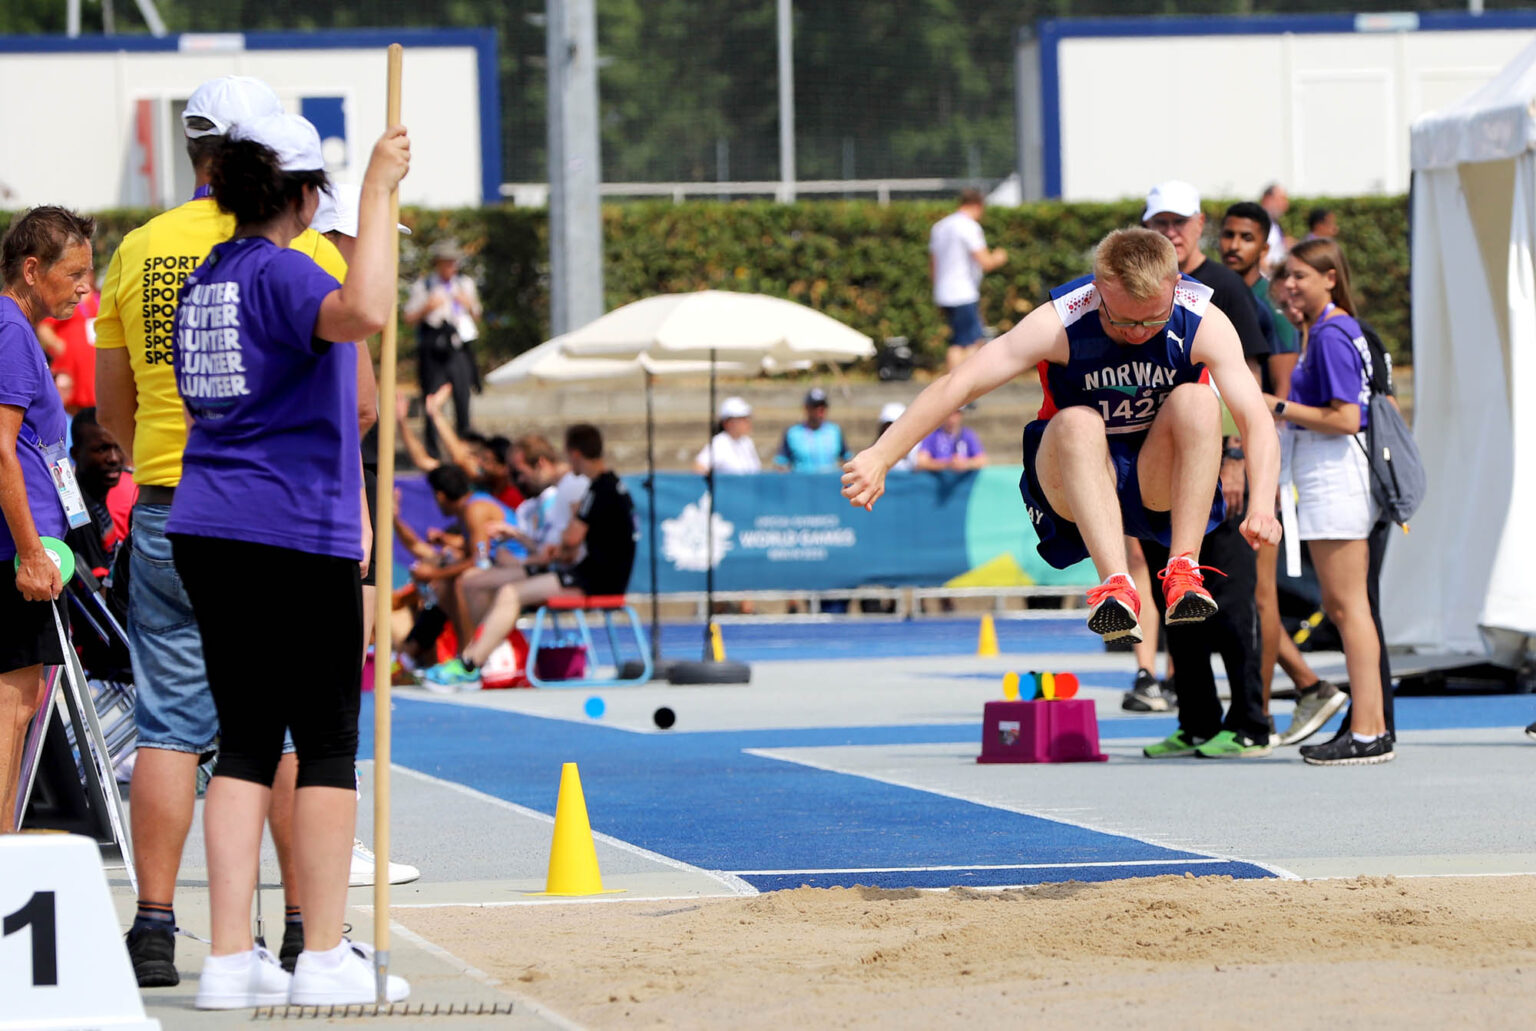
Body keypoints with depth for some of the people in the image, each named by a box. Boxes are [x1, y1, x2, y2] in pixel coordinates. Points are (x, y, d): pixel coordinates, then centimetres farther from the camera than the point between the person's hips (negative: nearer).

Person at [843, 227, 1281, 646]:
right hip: (1077, 486, -1)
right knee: (1076, 422, -34)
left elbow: (1256, 418, -22)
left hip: (1163, 482, 1)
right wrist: (880, 457, -34)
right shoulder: (1059, 323, -19)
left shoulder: (1204, 323, -15)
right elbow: (957, 385, -24)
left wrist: (1262, 504, -41)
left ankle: (1183, 572, -33)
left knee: (1197, 399, -27)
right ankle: (1115, 586, -47)